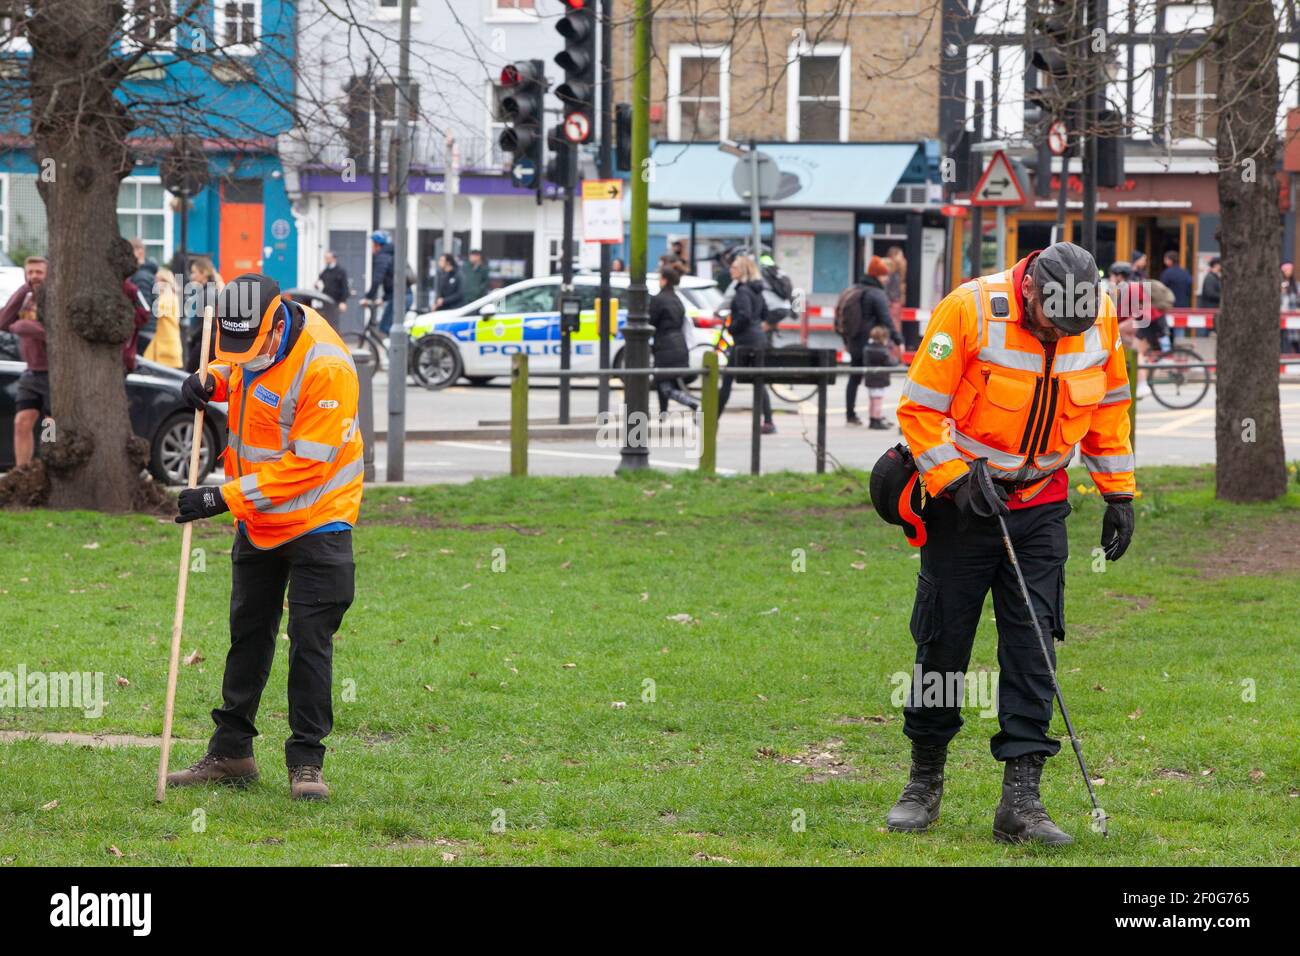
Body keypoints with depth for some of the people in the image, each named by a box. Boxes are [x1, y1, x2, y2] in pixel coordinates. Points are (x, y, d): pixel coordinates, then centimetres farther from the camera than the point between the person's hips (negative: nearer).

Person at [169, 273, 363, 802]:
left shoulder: (326, 367, -28)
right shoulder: (252, 338, -5)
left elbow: (304, 466, -28)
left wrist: (224, 499, -27)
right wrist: (211, 381, -3)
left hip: (316, 519, -7)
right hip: (255, 520, 8)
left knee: (310, 639, -8)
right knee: (247, 634, 14)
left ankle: (306, 763, -1)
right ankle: (230, 753, 23)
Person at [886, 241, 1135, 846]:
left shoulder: (1101, 319, -8)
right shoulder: (970, 310, -21)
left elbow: (1109, 405, 9)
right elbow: (919, 407, -15)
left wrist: (1118, 492, 8)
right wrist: (956, 481, -22)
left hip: (1040, 506, 3)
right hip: (963, 500, -3)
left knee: (1033, 646, -5)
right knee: (942, 641, 4)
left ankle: (1020, 801, -5)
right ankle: (924, 783, 21)